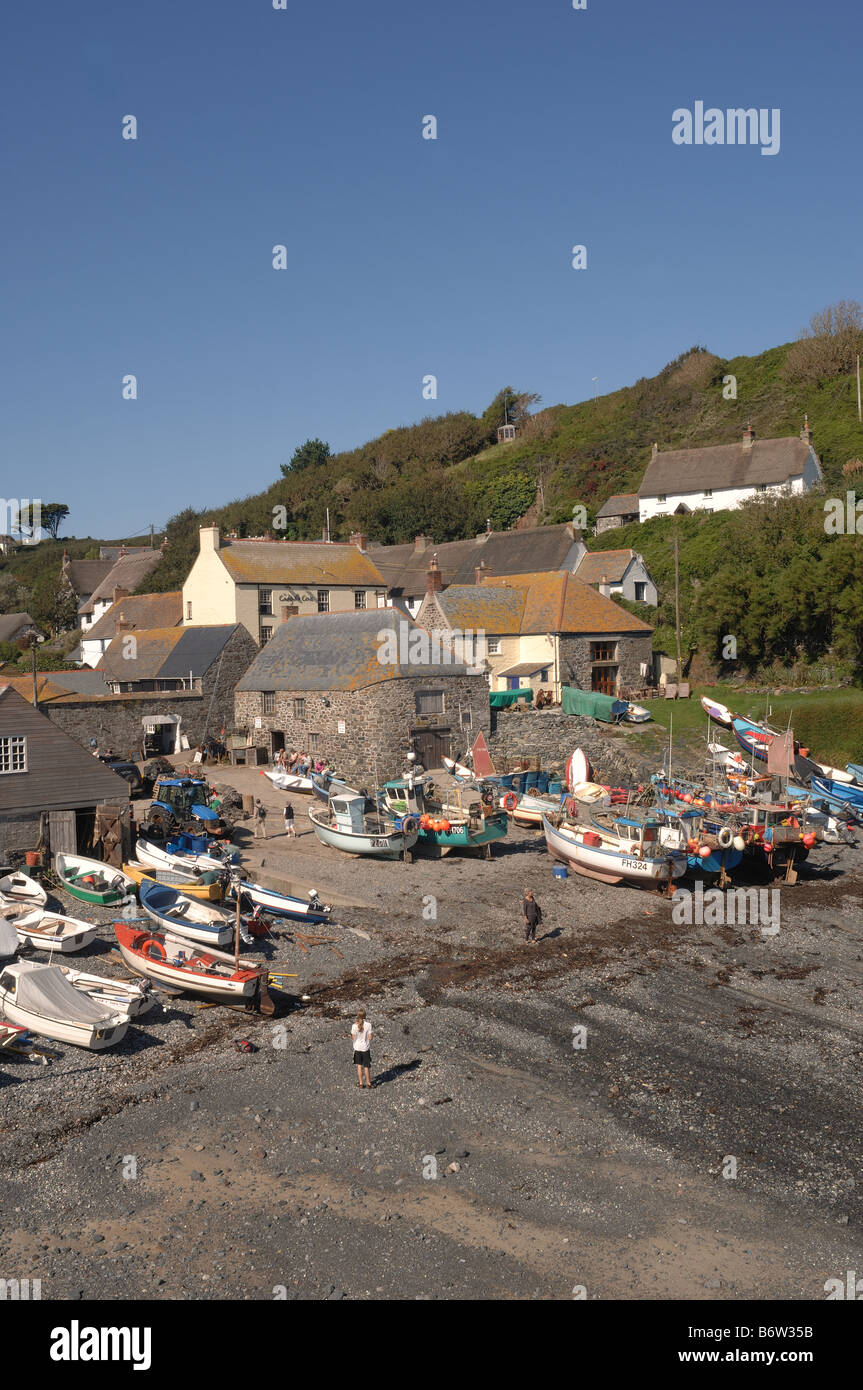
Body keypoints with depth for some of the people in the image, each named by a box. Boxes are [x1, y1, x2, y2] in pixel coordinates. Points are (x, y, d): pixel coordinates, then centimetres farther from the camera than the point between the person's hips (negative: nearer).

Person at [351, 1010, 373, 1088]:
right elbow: (370, 1037, -13)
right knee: (366, 1066, 12)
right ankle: (368, 1082, 21)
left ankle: (360, 1082, 21)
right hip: (366, 1048, -1)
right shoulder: (368, 1025, -16)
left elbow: (353, 1037, -4)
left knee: (359, 1066, 15)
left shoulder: (354, 1026, -13)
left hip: (357, 1048, 1)